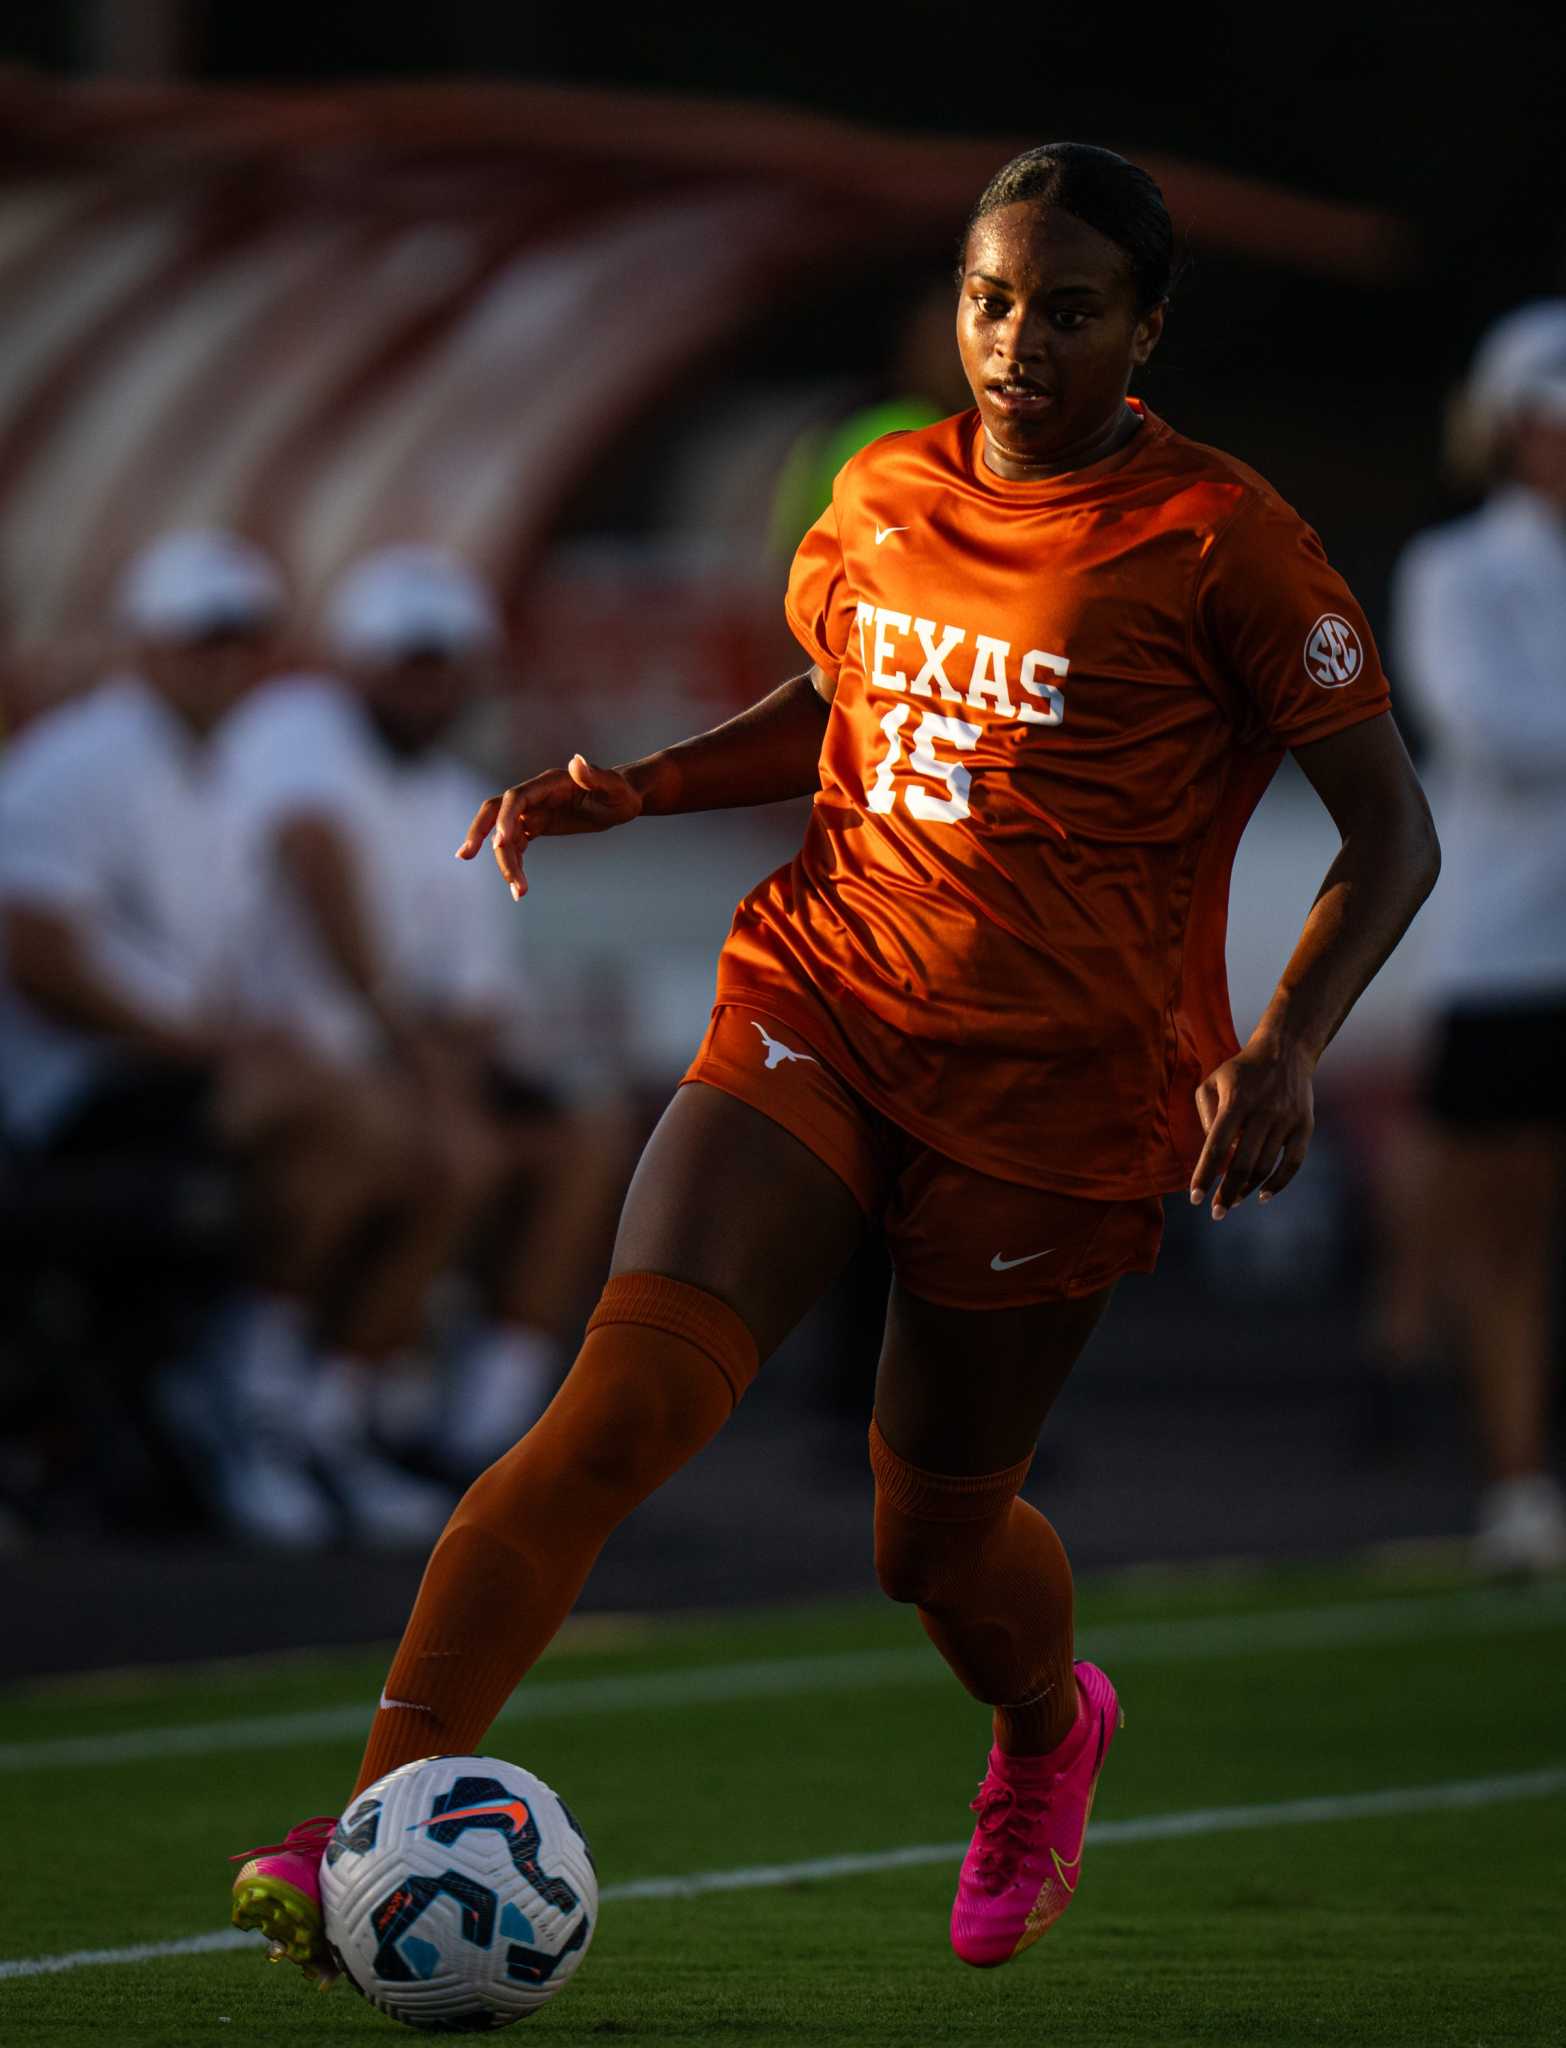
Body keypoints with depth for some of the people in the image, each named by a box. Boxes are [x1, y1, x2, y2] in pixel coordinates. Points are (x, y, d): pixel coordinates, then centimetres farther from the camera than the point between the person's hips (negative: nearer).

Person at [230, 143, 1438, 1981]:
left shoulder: (1217, 541, -9)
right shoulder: (883, 498, 6)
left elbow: (1392, 835, -6)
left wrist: (1287, 1048, -21)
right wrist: (640, 785, 8)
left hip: (1055, 1096, -3)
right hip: (825, 1008, 3)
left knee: (931, 1535, 10)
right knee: (623, 1403, -17)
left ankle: (1047, 1729, 47)